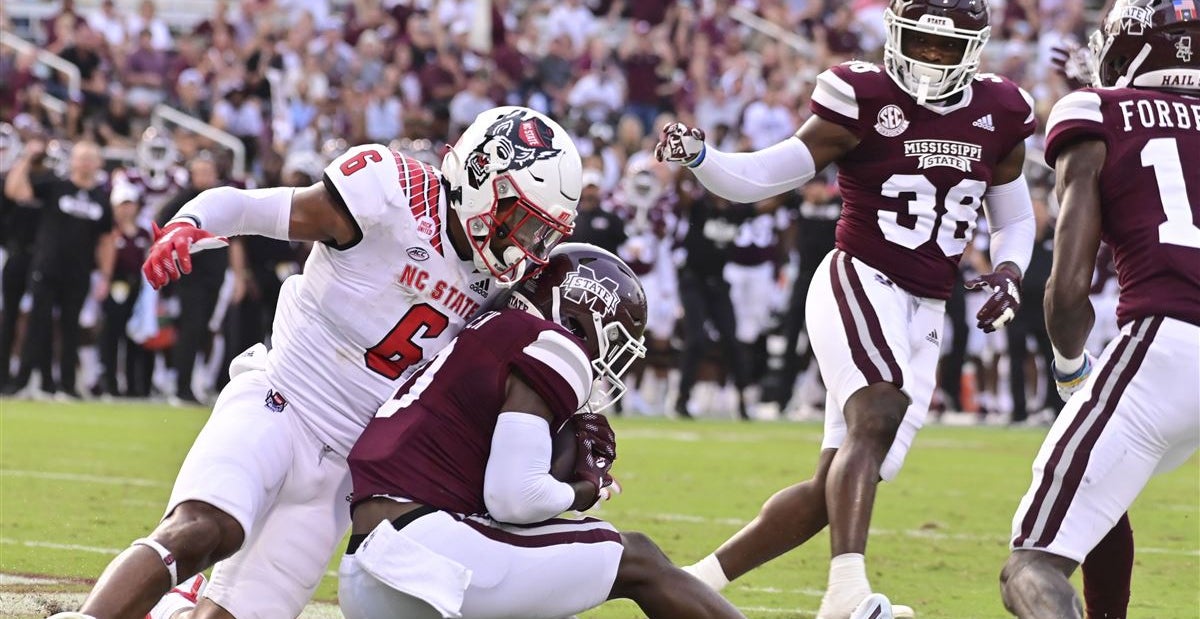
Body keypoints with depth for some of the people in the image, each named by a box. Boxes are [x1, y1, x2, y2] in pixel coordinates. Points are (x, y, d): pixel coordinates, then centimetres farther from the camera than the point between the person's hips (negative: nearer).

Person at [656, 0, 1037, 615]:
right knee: (879, 416, -34)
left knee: (835, 488, 4)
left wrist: (1010, 271, 0)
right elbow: (757, 178, -8)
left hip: (922, 316, 6)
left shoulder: (998, 114, 7)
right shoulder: (863, 101, -7)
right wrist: (697, 155, -27)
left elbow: (1015, 220, 21)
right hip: (858, 283, -6)